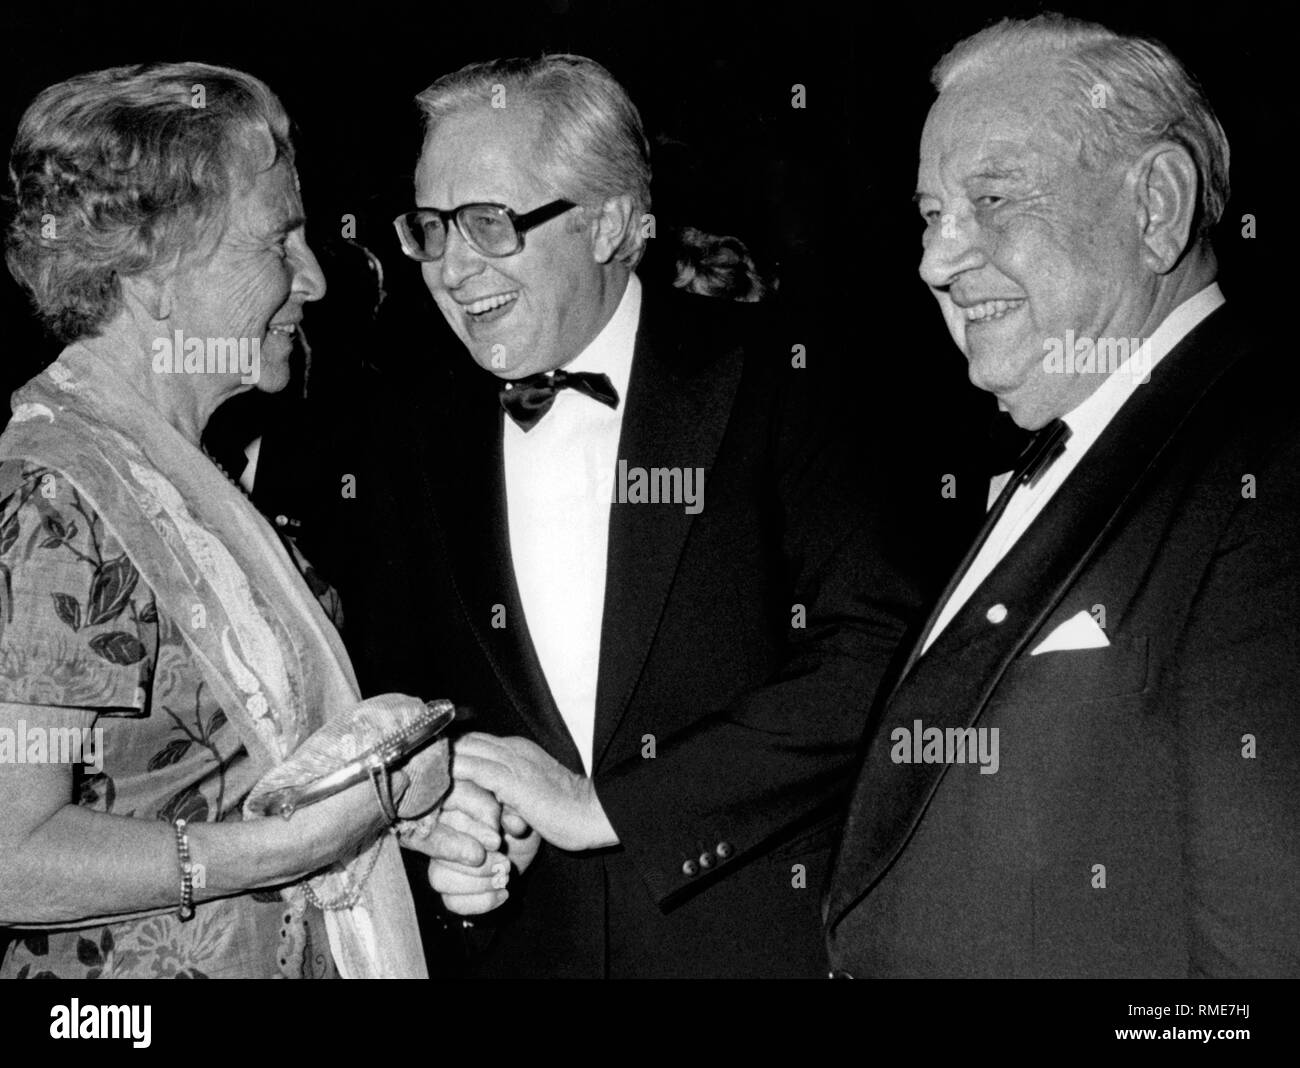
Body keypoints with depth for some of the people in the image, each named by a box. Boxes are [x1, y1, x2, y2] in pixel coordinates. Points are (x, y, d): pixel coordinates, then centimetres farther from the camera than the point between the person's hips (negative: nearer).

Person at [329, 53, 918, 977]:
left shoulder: (762, 379, -12)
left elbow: (884, 655, -20)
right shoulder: (411, 433, 1)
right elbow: (384, 693, 9)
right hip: (521, 942, 3)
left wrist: (604, 802, -21)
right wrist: (434, 833, -11)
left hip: (761, 931, -3)